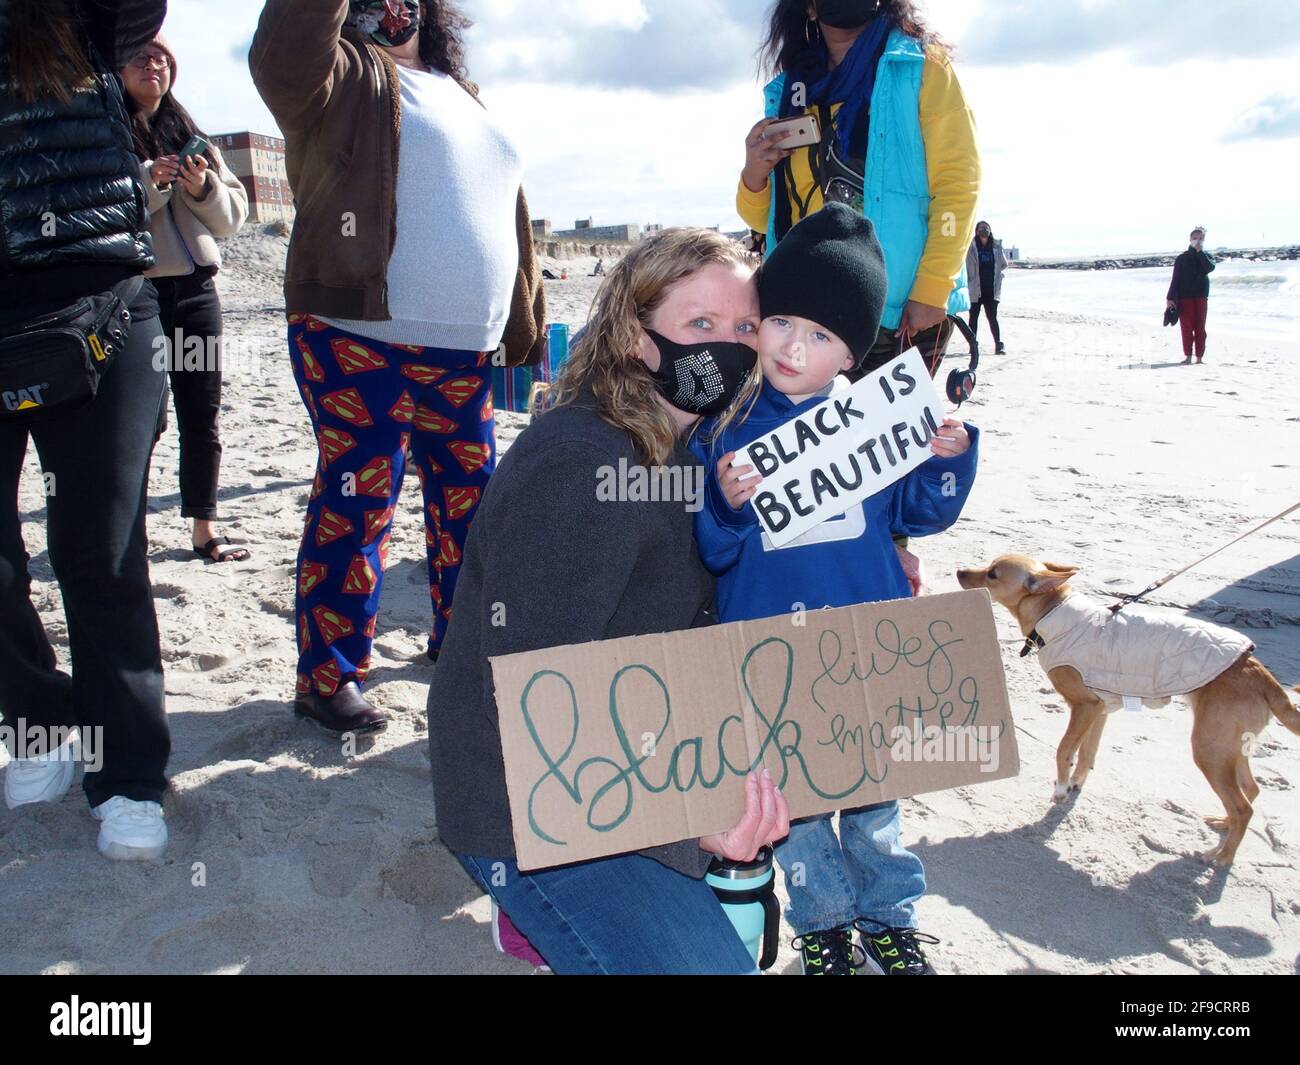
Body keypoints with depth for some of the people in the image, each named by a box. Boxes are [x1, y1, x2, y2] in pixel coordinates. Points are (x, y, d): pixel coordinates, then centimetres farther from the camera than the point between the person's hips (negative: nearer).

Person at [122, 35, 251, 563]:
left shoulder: (190, 136, 16)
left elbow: (232, 216, 12)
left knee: (202, 417, 6)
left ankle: (204, 528, 16)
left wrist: (204, 189, -6)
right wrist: (148, 183, -20)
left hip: (195, 289, 5)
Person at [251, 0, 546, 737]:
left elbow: (508, 220, 24)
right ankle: (329, 677, 7)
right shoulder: (345, 76, 2)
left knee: (470, 495, 14)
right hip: (360, 344, -7)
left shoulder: (463, 97, 22)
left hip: (463, 351, 7)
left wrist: (526, 329, 21)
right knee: (358, 502, -5)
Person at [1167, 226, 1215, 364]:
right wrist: (1170, 298, -4)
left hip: (1201, 297, 1)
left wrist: (1200, 252, -11)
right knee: (1187, 327, -5)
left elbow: (1210, 267, -12)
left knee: (1200, 327, 1)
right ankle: (1188, 356, -2)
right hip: (1185, 297, -1)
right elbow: (1175, 279, 4)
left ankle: (1199, 357, 4)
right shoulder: (1182, 258, 7)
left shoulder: (1206, 256, 11)